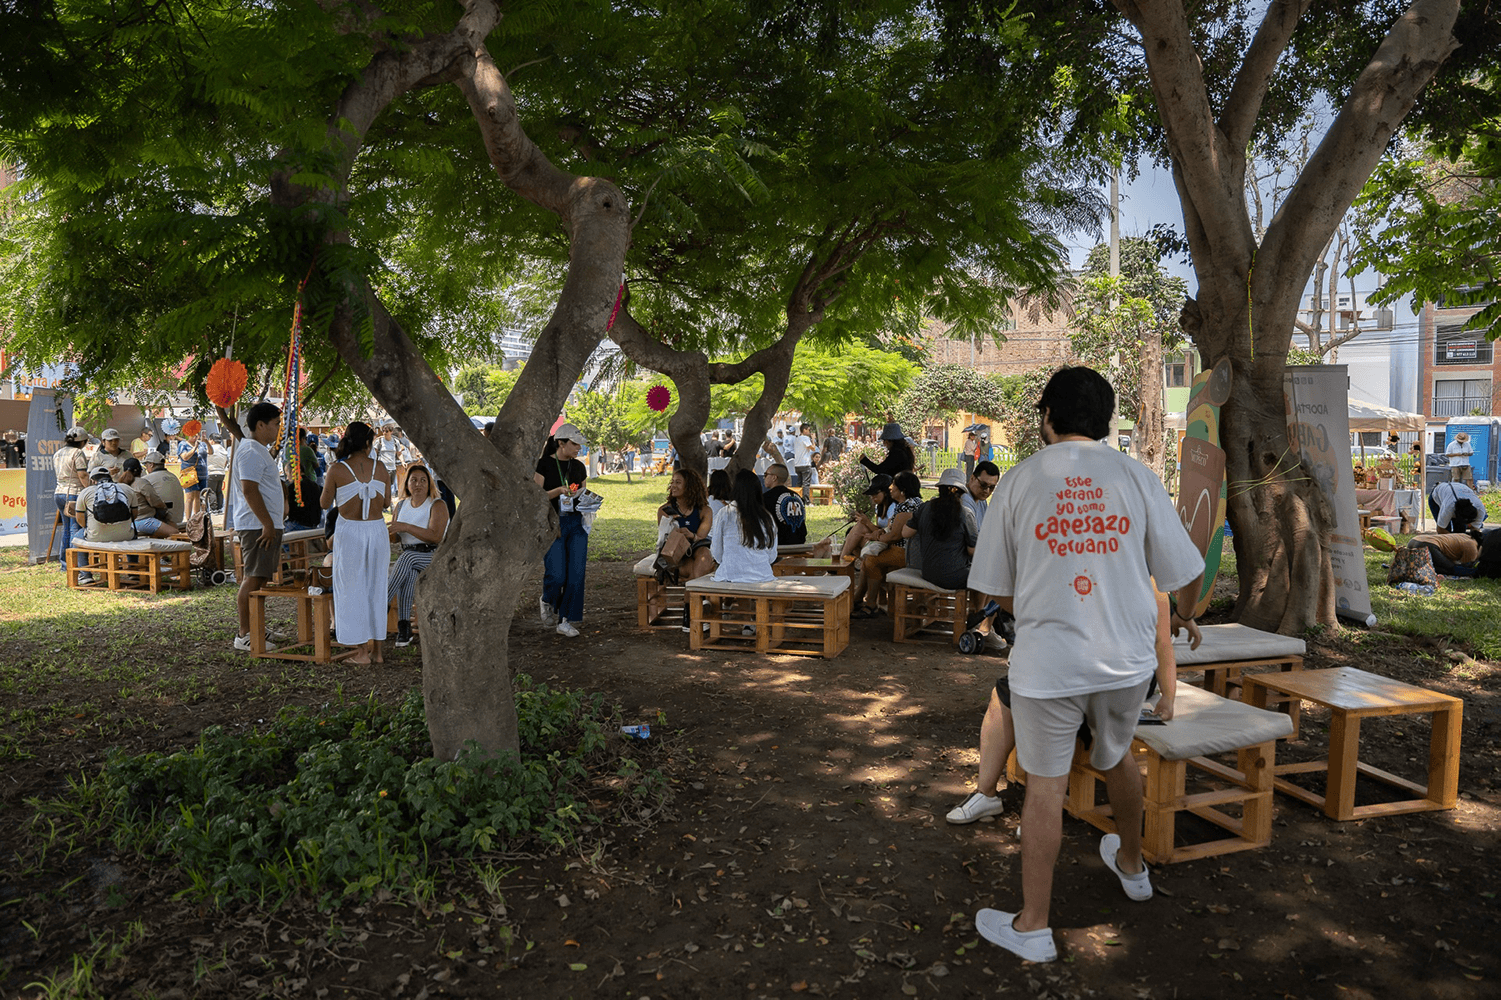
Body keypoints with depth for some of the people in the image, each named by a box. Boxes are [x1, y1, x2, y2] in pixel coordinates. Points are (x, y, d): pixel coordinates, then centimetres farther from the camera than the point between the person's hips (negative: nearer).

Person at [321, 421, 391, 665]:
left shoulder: (337, 470, -9)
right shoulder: (380, 469, -2)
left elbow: (325, 504, 2)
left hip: (349, 532, -3)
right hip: (377, 531, 3)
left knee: (353, 590, 7)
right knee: (376, 589, 13)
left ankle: (363, 652, 8)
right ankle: (377, 649, 19)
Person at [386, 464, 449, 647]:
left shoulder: (437, 506, -7)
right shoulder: (401, 505, 12)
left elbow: (435, 537, -22)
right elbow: (395, 537, 11)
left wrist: (406, 526, -28)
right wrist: (384, 531, -13)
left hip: (434, 557, -4)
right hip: (408, 557, 4)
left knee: (407, 559, -35)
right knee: (407, 574, -32)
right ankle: (404, 628, -36)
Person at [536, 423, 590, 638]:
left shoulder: (579, 467, 11)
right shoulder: (544, 464, -4)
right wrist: (559, 490, -20)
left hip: (576, 523, 5)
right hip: (552, 523, -5)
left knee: (576, 574, -2)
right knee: (557, 575, -11)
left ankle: (566, 621, 8)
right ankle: (546, 601, 22)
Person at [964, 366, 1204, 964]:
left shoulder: (1019, 481, -5)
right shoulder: (1137, 477, -2)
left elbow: (995, 589, 0)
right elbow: (1183, 574, 5)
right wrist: (1183, 615, 28)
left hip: (1047, 660, -3)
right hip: (1127, 657, 3)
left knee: (1045, 785, 6)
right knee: (1117, 758, 26)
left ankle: (1033, 927, 16)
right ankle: (1131, 865, 50)